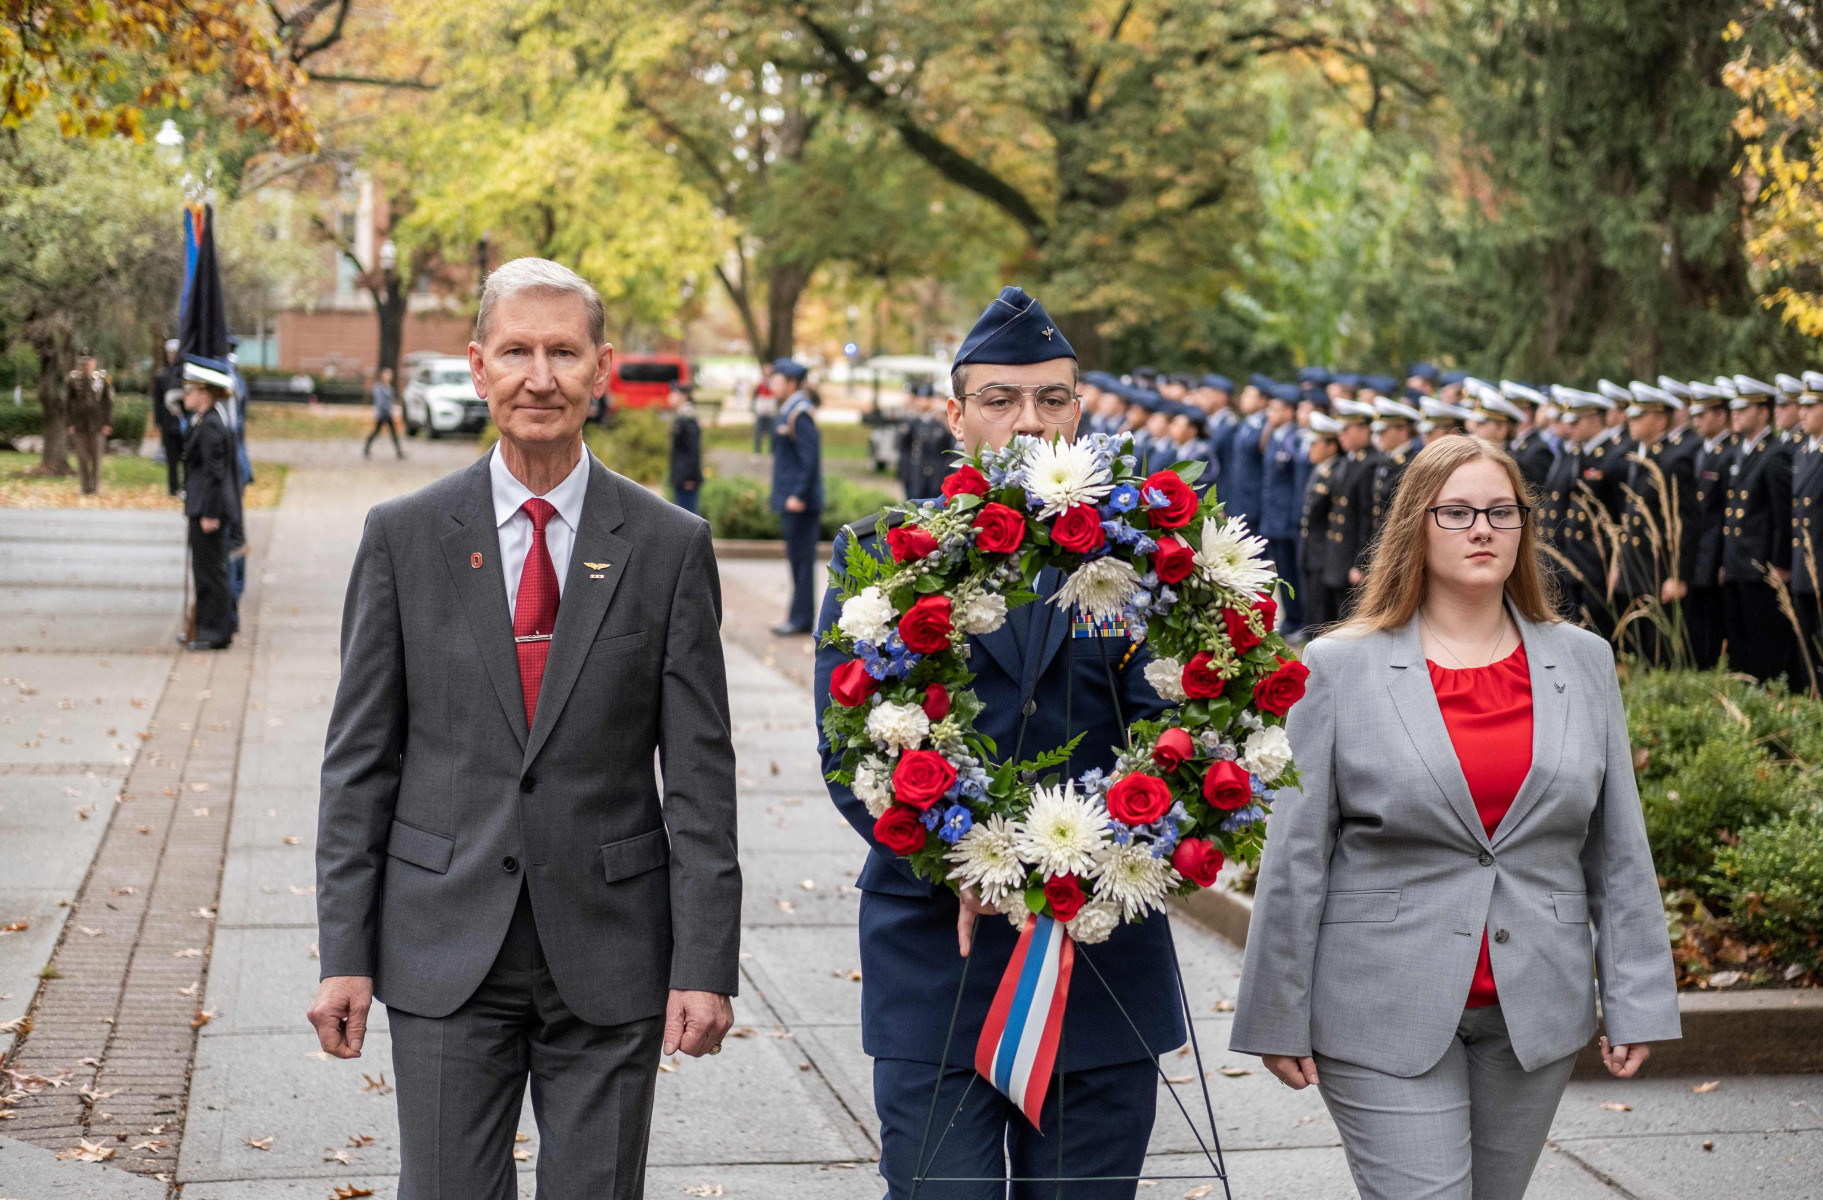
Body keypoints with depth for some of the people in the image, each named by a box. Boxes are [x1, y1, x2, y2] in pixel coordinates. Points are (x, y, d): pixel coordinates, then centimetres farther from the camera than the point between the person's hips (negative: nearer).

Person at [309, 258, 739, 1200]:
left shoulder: (669, 546, 0)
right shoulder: (404, 537, 2)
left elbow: (700, 772, -1)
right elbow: (359, 760, 4)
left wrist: (705, 964, -6)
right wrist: (345, 953, -1)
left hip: (612, 957, 0)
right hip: (444, 947, 0)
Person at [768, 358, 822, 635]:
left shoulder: (801, 414, -15)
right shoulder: (789, 410, 15)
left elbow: (810, 458, -20)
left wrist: (799, 495, -22)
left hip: (799, 501, -10)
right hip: (790, 498, 10)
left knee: (801, 557, -5)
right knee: (797, 558, 12)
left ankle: (800, 619, -1)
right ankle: (800, 618, 17)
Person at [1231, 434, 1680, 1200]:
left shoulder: (1582, 663, 8)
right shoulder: (1339, 668, -2)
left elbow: (1619, 849, 8)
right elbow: (1296, 858, -2)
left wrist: (1637, 1002, 4)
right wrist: (1279, 1018, -2)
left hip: (1537, 1013, 3)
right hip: (1386, 1017, -3)